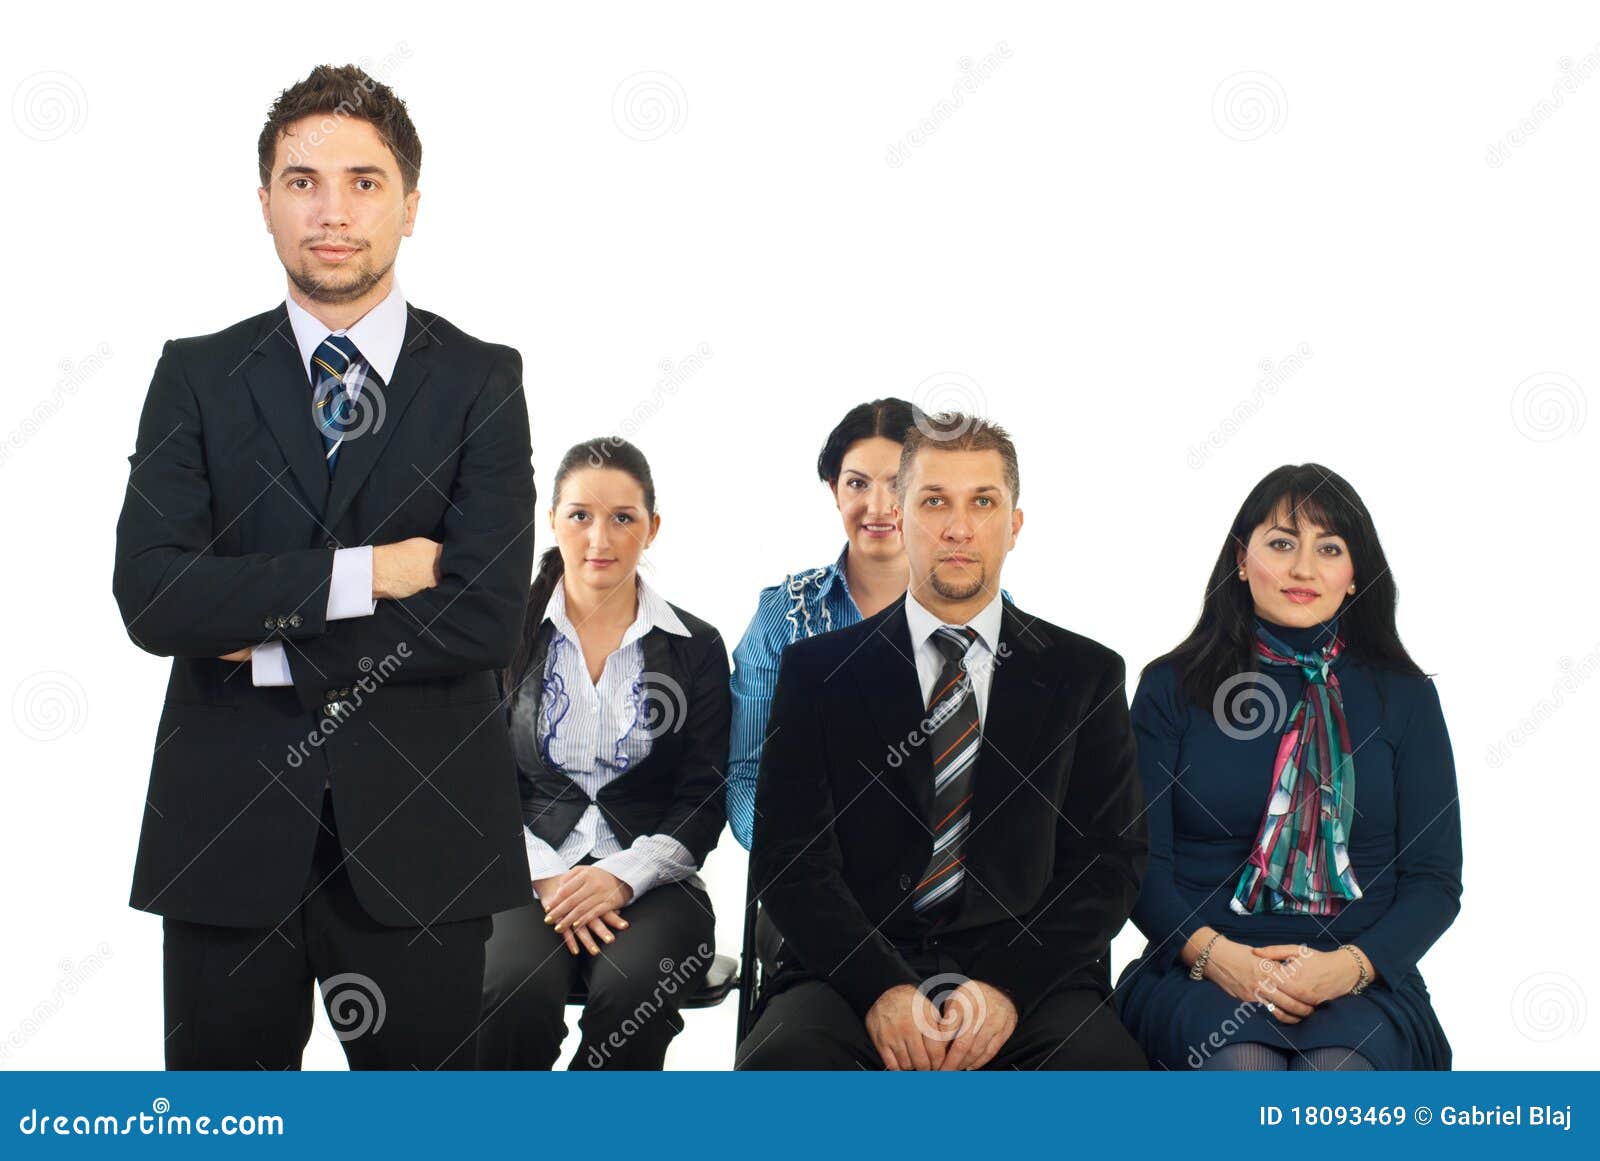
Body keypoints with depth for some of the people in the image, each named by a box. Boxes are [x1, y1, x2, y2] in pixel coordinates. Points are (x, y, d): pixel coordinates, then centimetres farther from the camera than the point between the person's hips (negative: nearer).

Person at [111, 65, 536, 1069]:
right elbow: (150, 597, -8)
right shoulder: (197, 376, 5)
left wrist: (270, 642, -9)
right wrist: (359, 574, -13)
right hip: (225, 828, 1)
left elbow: (487, 619, -10)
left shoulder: (481, 381, 1)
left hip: (419, 833, -1)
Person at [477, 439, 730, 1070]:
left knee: (631, 991, -32)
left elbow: (702, 803, 4)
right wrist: (544, 876, -10)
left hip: (646, 882, 0)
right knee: (516, 993, -33)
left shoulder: (696, 649, 8)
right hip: (529, 874, 0)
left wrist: (622, 876, -12)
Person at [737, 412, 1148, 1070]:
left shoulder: (1086, 676, 11)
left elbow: (1111, 861, 5)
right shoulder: (819, 669, 8)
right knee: (780, 1061, -31)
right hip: (853, 969, 0)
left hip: (1029, 974, 1)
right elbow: (788, 858, 1)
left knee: (1107, 1064, -30)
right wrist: (882, 989, -15)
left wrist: (1007, 988, -11)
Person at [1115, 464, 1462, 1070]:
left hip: (1358, 980, 1)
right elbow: (1140, 861, 3)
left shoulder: (1405, 697, 11)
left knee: (1337, 1066, -33)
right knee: (1241, 1064, -34)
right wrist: (1213, 952, -16)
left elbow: (1435, 878, 6)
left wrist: (1353, 964, -13)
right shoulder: (1172, 687, 9)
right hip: (1200, 974, 0)